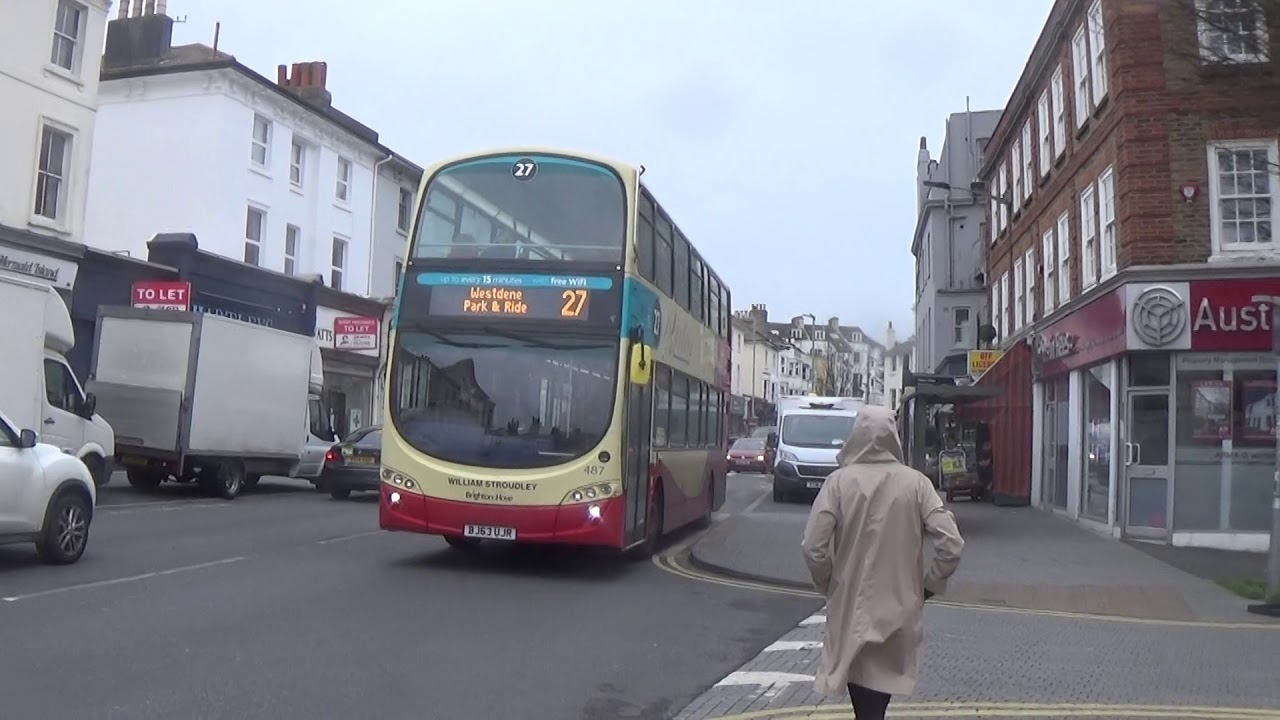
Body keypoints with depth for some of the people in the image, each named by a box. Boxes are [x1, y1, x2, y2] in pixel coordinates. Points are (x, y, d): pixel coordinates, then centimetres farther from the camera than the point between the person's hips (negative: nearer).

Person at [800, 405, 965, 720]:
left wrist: (828, 586, 4)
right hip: (898, 608, 2)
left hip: (851, 609, -1)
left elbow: (813, 546, -15)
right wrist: (930, 586, 5)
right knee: (880, 693, 22)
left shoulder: (839, 481, -12)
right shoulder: (916, 483, -8)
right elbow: (951, 545, -11)